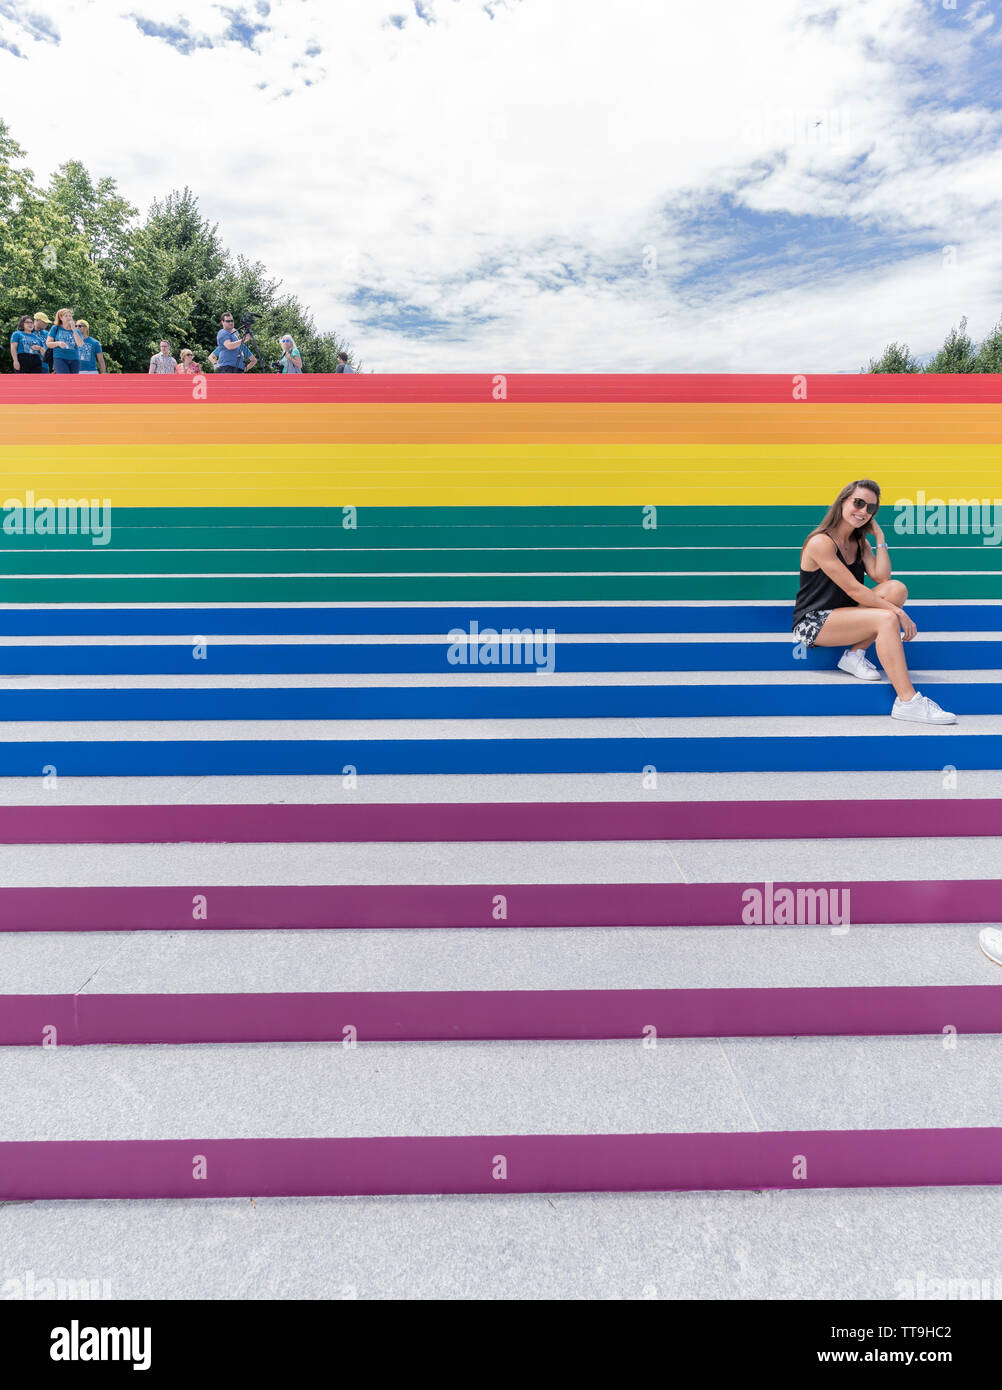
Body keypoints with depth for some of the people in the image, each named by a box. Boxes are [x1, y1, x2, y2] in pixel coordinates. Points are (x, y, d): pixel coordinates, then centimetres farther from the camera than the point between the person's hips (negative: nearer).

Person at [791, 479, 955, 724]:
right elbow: (854, 590, -19)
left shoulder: (860, 543, 13)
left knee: (897, 588, -15)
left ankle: (855, 654, -13)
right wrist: (898, 613, -20)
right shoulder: (821, 543, -15)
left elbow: (881, 577, -4)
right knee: (886, 619, -29)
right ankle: (907, 701, -31)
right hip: (813, 623, -8)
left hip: (843, 615, 8)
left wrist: (879, 536, -3)